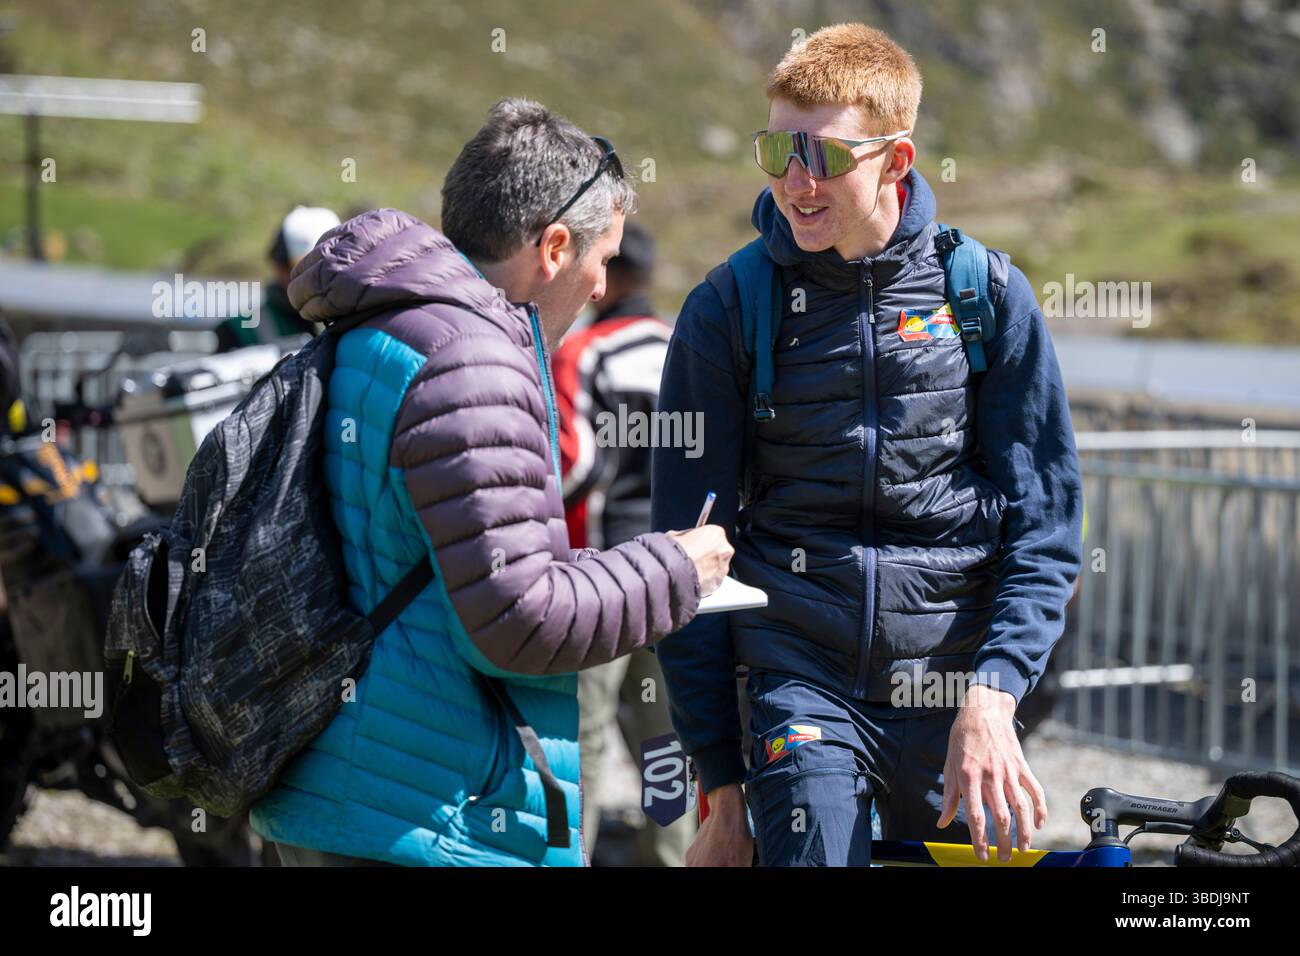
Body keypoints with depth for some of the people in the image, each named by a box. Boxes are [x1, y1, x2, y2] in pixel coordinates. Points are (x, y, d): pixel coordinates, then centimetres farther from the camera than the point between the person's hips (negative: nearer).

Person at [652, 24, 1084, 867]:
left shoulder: (988, 293, 2)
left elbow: (1045, 522, 2)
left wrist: (991, 699, -12)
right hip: (796, 677, -1)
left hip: (949, 690, 1)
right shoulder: (728, 311, 0)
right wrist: (722, 782, -2)